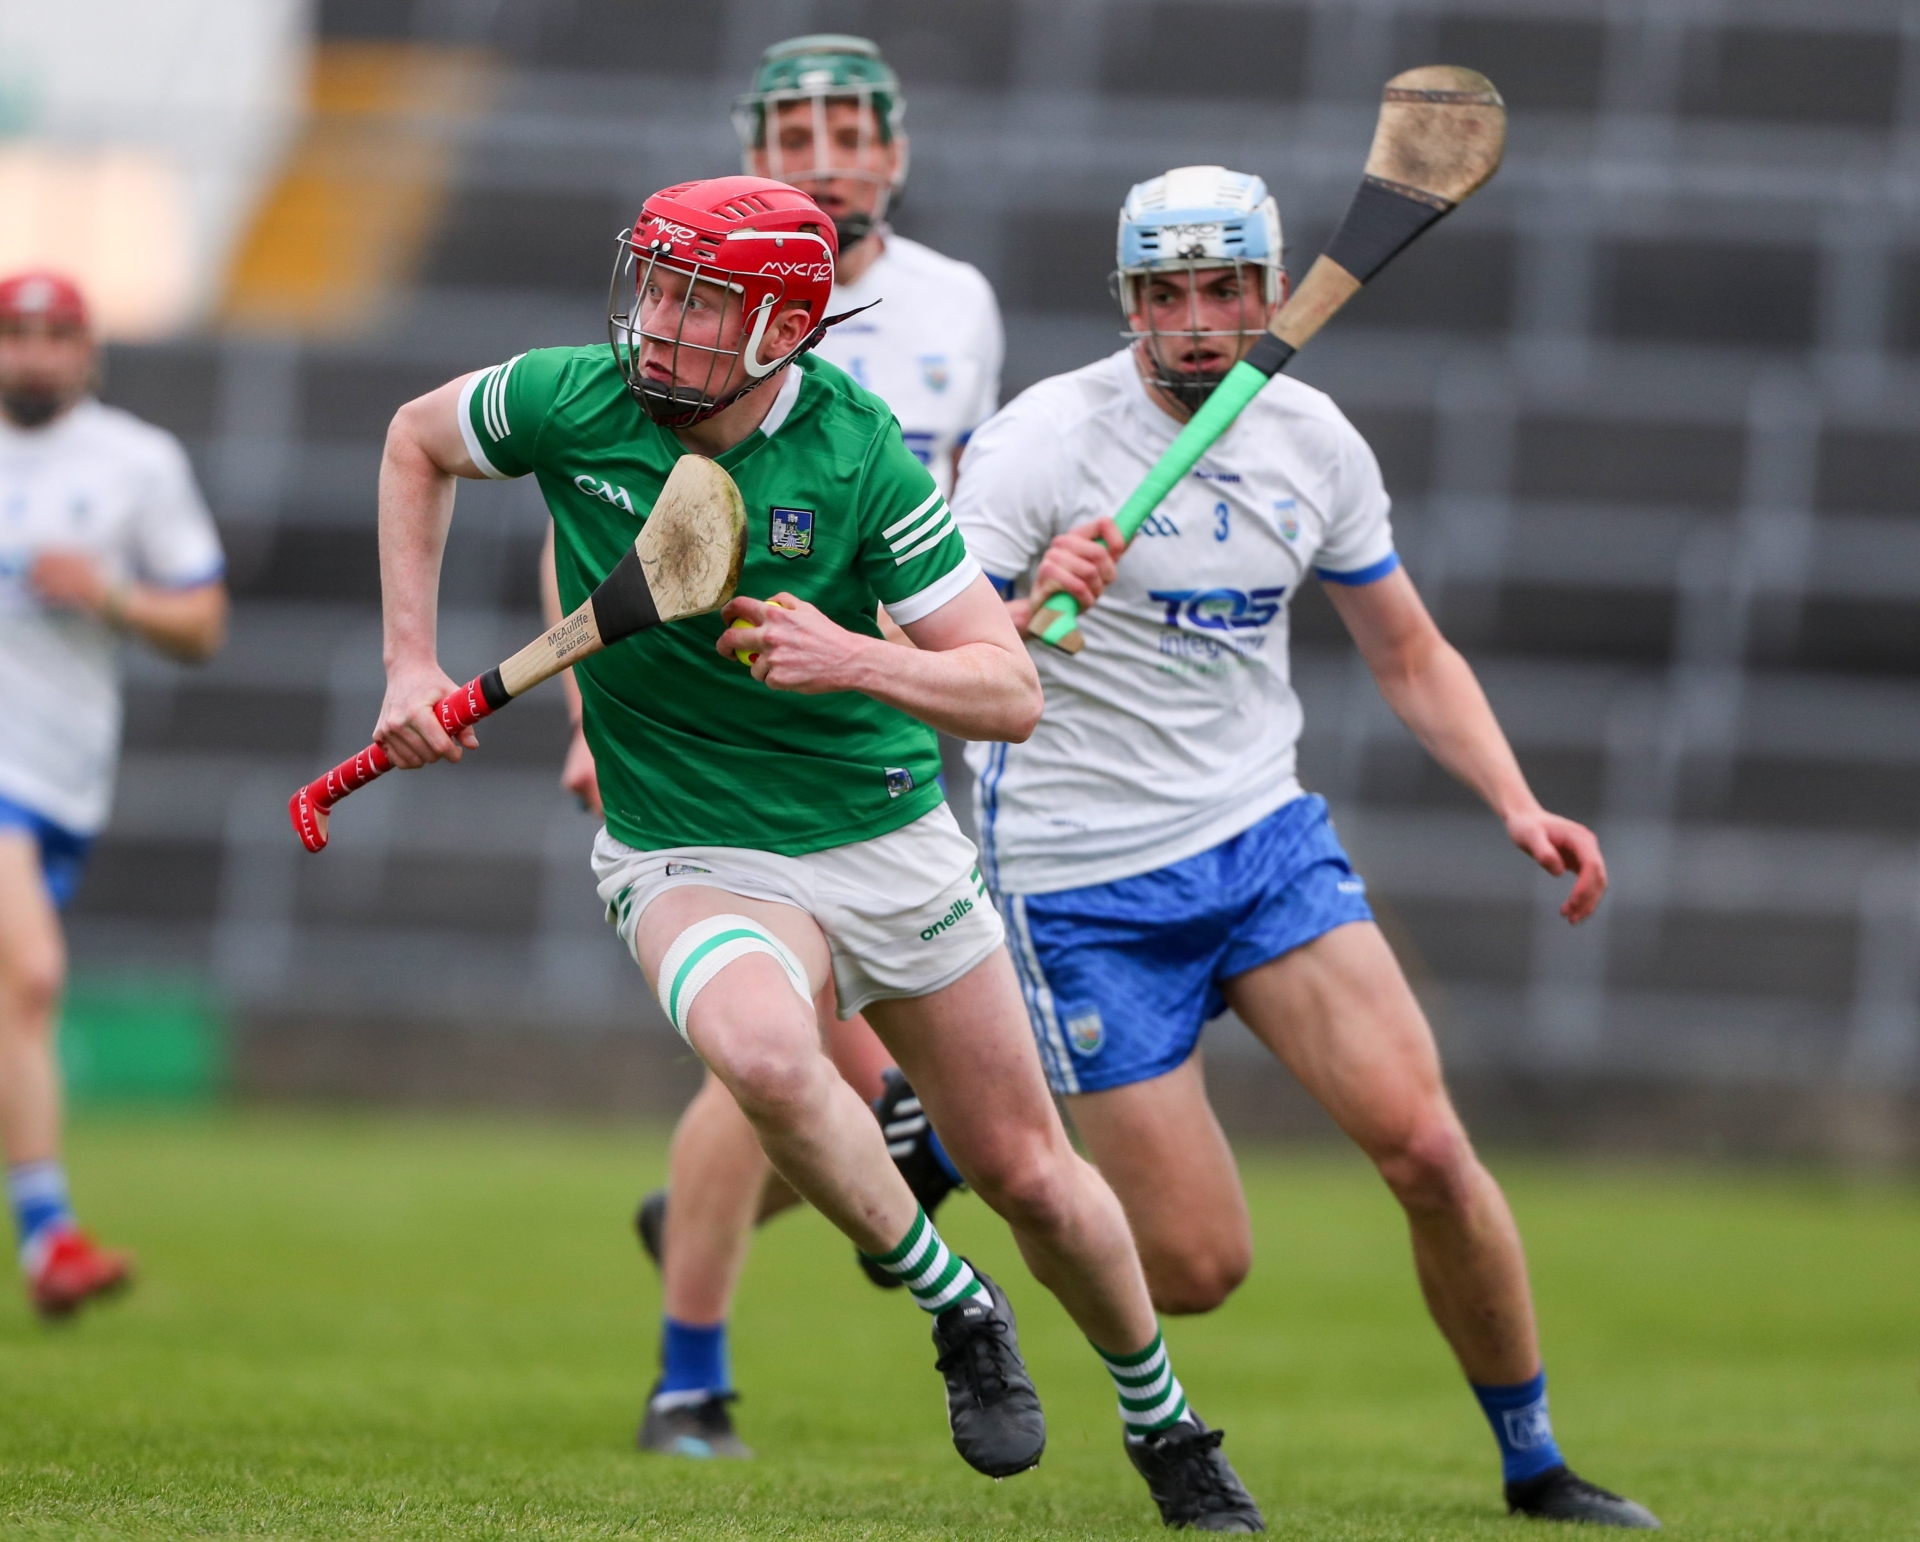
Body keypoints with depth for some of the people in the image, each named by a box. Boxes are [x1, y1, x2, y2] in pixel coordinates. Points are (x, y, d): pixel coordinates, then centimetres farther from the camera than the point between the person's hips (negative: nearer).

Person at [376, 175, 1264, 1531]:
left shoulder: (859, 456, -16)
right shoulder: (573, 403, -14)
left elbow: (1012, 693, -14)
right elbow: (416, 442, 9)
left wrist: (853, 660, -32)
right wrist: (411, 660, 2)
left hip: (889, 834, 0)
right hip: (692, 855, 0)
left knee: (1025, 1172, 8)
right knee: (765, 1055, -35)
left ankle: (1165, 1422, 37)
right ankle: (960, 1314, -10)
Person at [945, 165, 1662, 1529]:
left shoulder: (1314, 443, 2)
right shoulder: (1043, 441, -13)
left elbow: (1411, 657, 14)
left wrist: (1517, 805, 0)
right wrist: (1030, 610, -38)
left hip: (1264, 838, 4)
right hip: (1088, 883, -4)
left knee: (1426, 1146, -12)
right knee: (1200, 1269, -8)